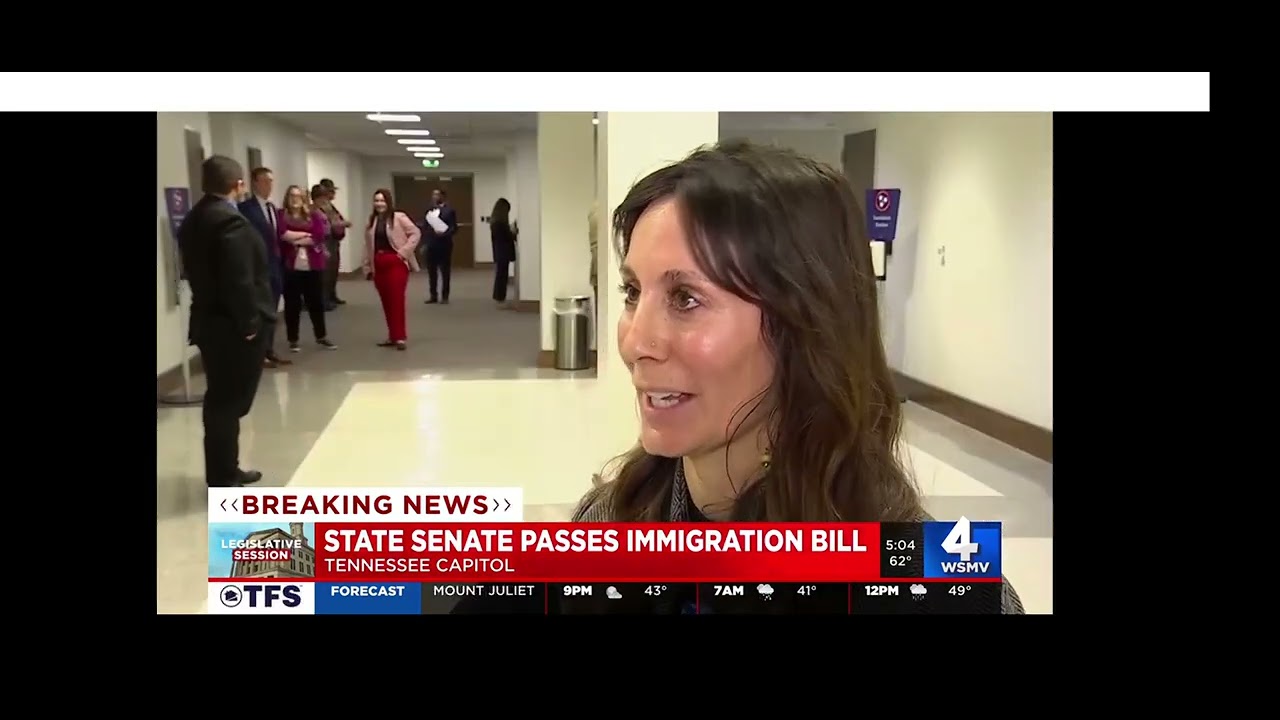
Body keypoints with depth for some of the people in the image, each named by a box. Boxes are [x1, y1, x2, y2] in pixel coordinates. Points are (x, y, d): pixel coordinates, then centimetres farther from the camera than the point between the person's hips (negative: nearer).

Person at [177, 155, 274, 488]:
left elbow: (198, 272, 14)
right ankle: (223, 479, 7)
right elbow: (240, 279, -25)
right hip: (233, 327, -9)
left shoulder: (192, 220, 10)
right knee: (230, 401, -1)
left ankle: (224, 471, 26)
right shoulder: (230, 220, -19)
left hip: (210, 321, 9)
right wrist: (249, 323, -17)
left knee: (221, 400, 16)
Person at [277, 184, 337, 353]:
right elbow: (283, 234, -15)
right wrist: (307, 234, -10)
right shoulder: (281, 215, 2)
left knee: (316, 302, 10)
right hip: (290, 266, -2)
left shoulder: (313, 214, 8)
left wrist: (296, 239, -10)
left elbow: (320, 235, -7)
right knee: (292, 304, 4)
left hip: (312, 265, 2)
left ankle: (321, 337, 22)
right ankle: (293, 340, 14)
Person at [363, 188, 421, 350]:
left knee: (397, 300, -8)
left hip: (396, 263, -5)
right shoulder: (372, 220, 11)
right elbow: (368, 245, 12)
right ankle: (393, 336, 18)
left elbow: (415, 233, -8)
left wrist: (404, 251, -13)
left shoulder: (399, 217, -5)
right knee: (386, 302, 9)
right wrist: (368, 267, 9)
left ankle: (400, 337, -4)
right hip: (379, 265, 5)